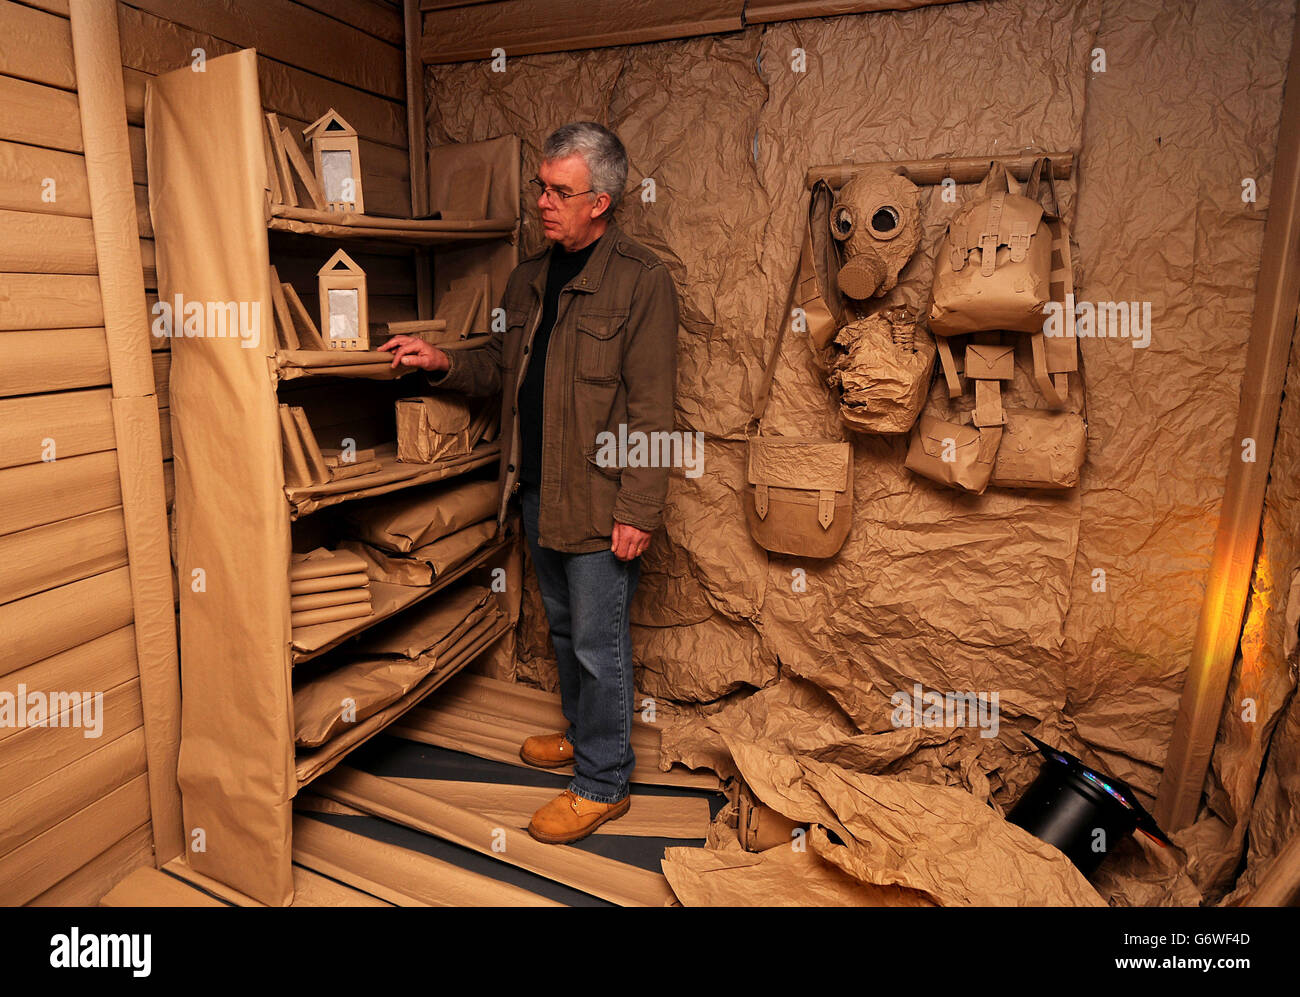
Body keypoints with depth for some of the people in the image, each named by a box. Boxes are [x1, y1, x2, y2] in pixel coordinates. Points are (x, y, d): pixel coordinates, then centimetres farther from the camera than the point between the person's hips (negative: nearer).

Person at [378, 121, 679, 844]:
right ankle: (584, 732, 43)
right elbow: (503, 367, 20)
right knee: (565, 627, 21)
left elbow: (652, 408, -16)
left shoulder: (642, 280, -12)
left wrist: (639, 509, -19)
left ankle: (605, 783, 22)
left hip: (601, 501, -7)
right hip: (538, 490, 8)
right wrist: (443, 362, 1)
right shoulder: (530, 277, 12)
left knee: (598, 642, 3)